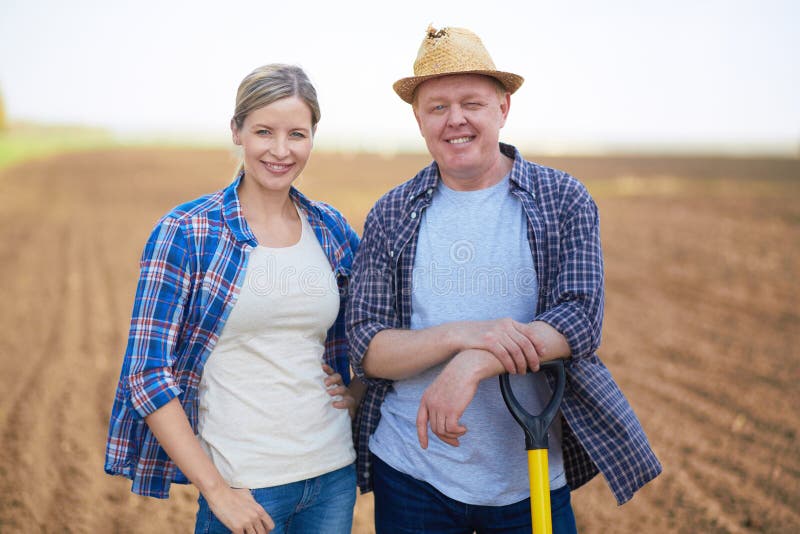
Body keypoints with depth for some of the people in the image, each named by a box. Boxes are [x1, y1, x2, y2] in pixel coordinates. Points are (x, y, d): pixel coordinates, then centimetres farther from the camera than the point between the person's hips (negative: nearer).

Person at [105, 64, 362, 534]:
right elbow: (148, 374, -11)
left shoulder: (333, 230, 3)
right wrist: (216, 490, -14)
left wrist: (360, 390, 1)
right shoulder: (186, 233, -9)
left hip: (335, 474, 4)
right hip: (245, 485, -4)